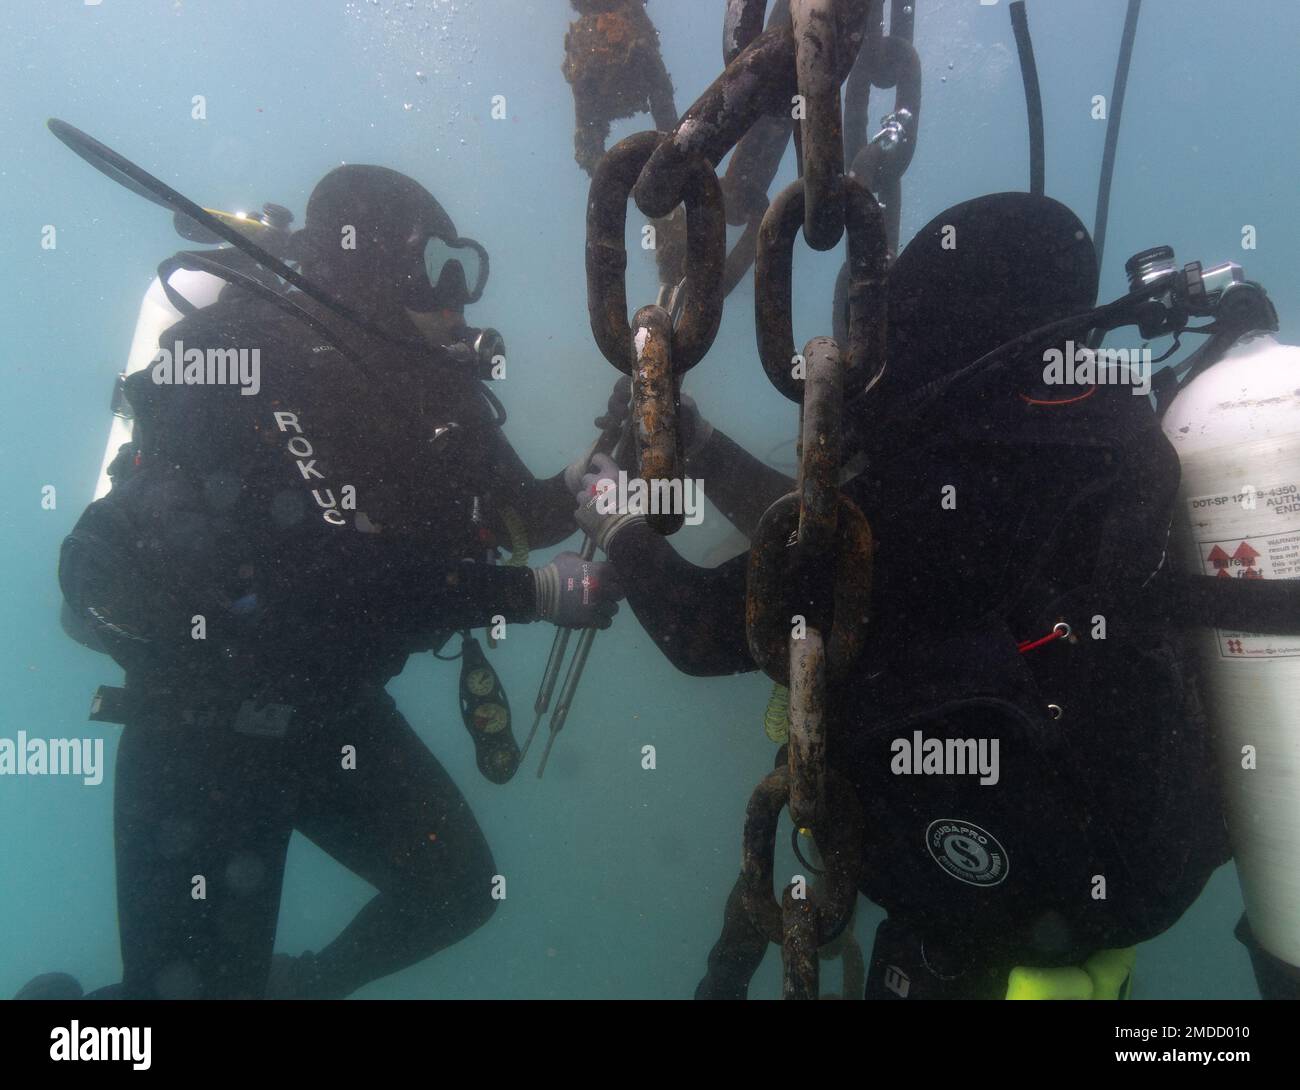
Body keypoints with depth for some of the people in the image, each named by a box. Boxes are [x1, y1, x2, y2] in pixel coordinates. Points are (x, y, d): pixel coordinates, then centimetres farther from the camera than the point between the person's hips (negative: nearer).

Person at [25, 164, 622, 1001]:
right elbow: (335, 574, -33)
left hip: (329, 705, 7)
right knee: (197, 981, 0)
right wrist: (534, 594, -33)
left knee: (460, 889, 14)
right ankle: (61, 1000, 35)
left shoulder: (422, 375, -1)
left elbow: (513, 512, 3)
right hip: (202, 719, -7)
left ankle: (297, 984, 41)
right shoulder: (256, 357, -24)